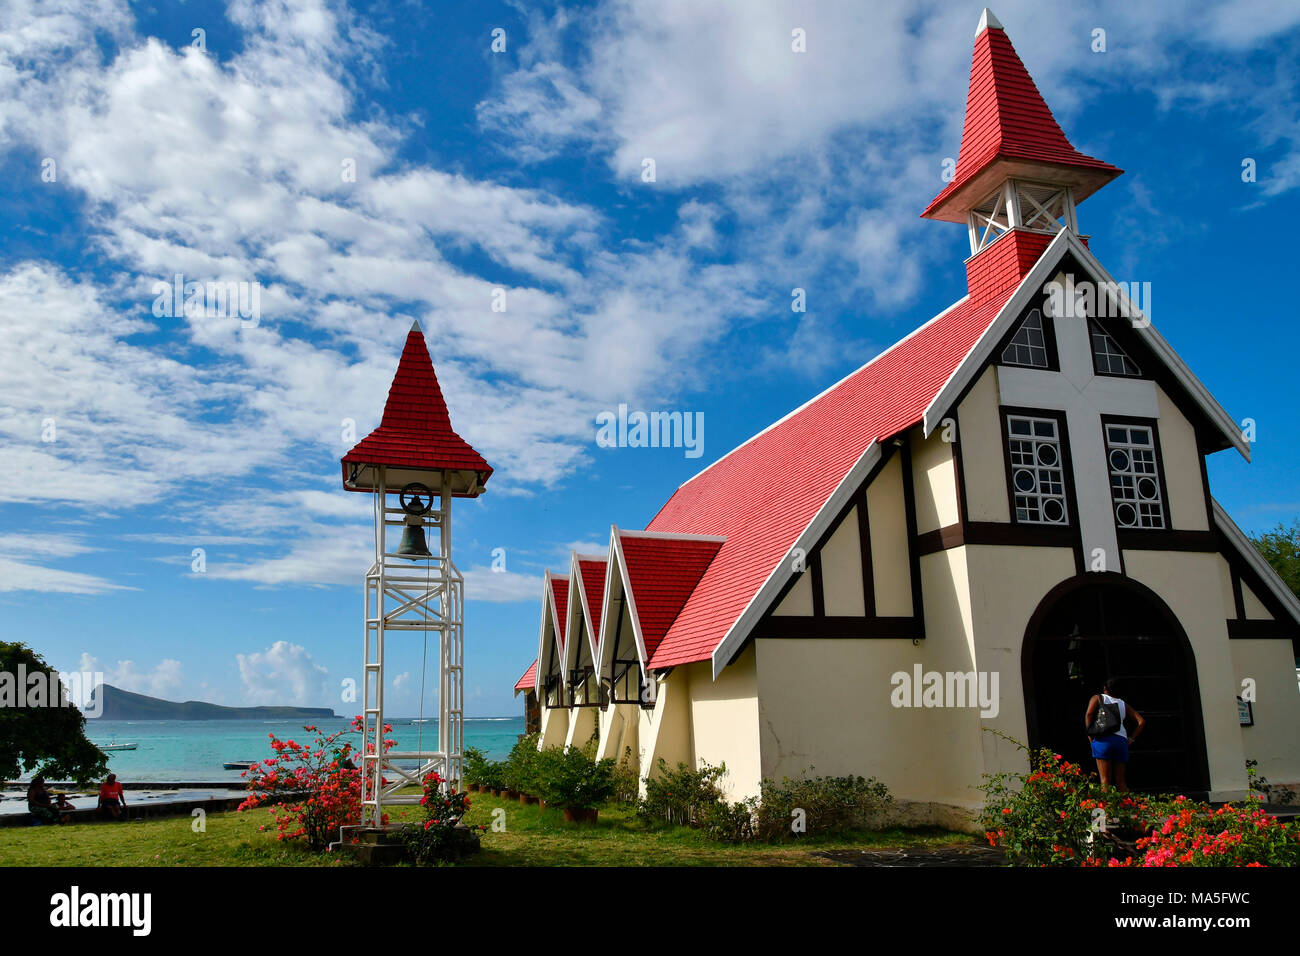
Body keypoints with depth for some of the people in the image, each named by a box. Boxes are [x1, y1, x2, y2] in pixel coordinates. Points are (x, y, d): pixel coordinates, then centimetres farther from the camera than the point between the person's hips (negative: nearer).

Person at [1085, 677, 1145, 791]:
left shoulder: (1098, 698, 12)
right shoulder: (1123, 704, 23)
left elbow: (1089, 714, -6)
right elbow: (1141, 721, 18)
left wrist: (1090, 735, -1)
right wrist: (1132, 739, 18)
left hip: (1104, 739, -4)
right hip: (1122, 740, 4)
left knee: (1105, 779, -6)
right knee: (1121, 781, 7)